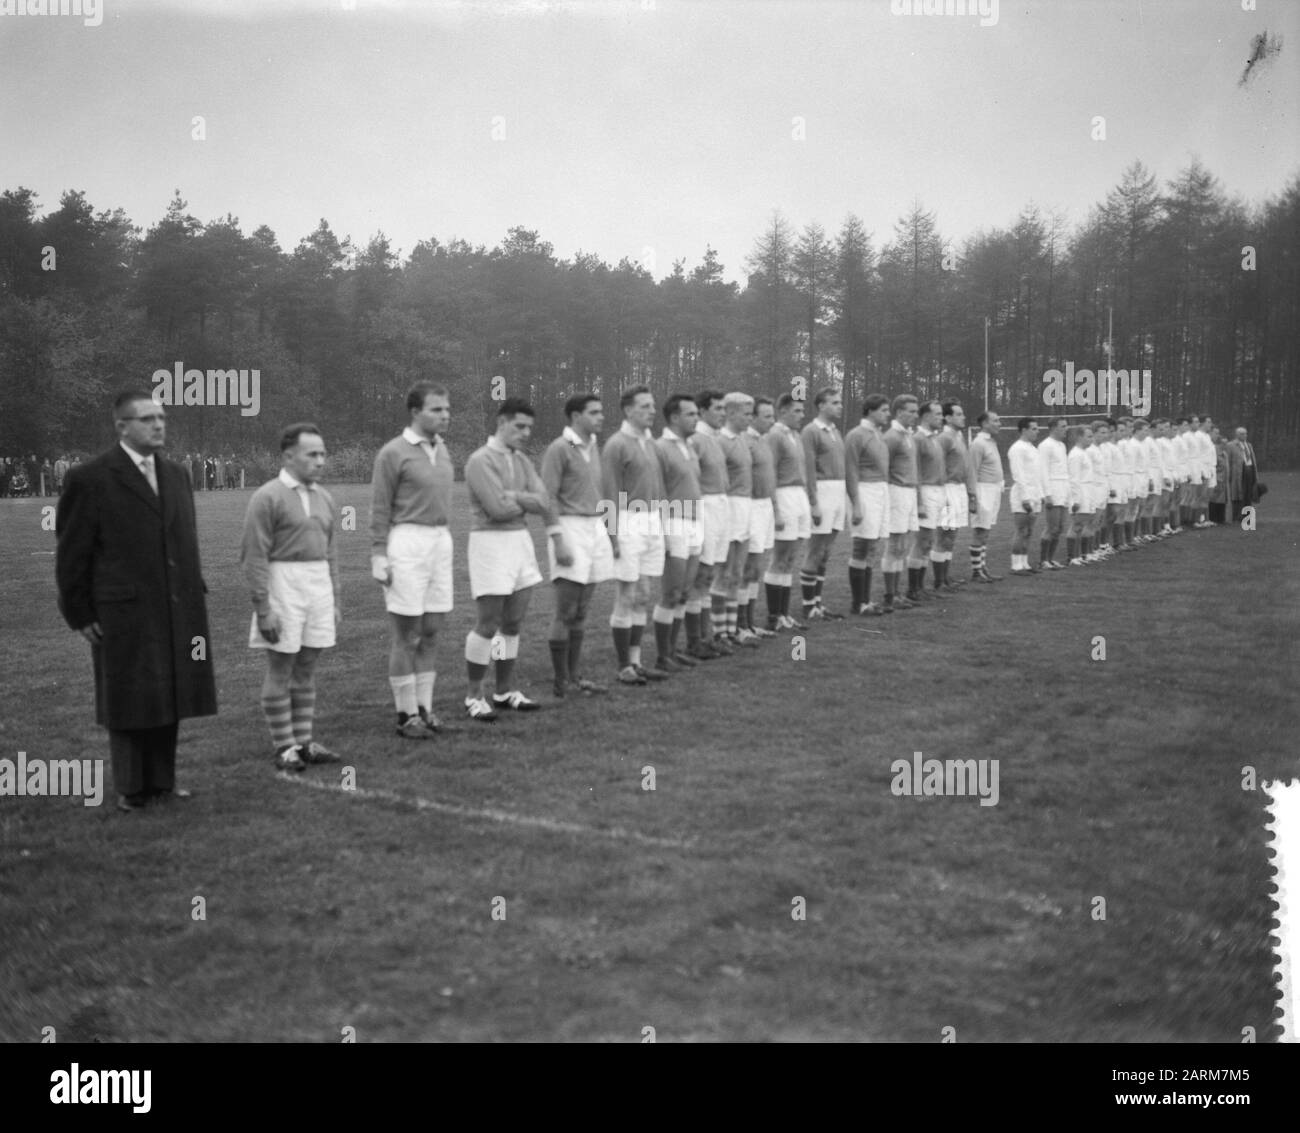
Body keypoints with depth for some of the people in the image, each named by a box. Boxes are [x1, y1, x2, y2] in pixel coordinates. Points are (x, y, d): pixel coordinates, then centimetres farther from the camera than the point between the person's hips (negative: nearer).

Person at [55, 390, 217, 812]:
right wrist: (80, 614, -5)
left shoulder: (175, 475, 11)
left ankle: (162, 781, 21)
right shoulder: (91, 479, -7)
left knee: (167, 698, 10)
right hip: (125, 613, -5)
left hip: (177, 613, 5)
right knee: (129, 702, 5)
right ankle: (131, 789, 17)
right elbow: (71, 553, -5)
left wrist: (194, 595, 11)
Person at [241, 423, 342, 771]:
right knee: (279, 670, 1)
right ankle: (284, 747, 9)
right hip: (282, 583, -6)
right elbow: (254, 557, -12)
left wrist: (335, 599, 14)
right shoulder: (267, 497, -10)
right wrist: (262, 608, -16)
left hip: (318, 585, 6)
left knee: (306, 668, 10)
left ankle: (303, 742, 17)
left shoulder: (323, 498, 10)